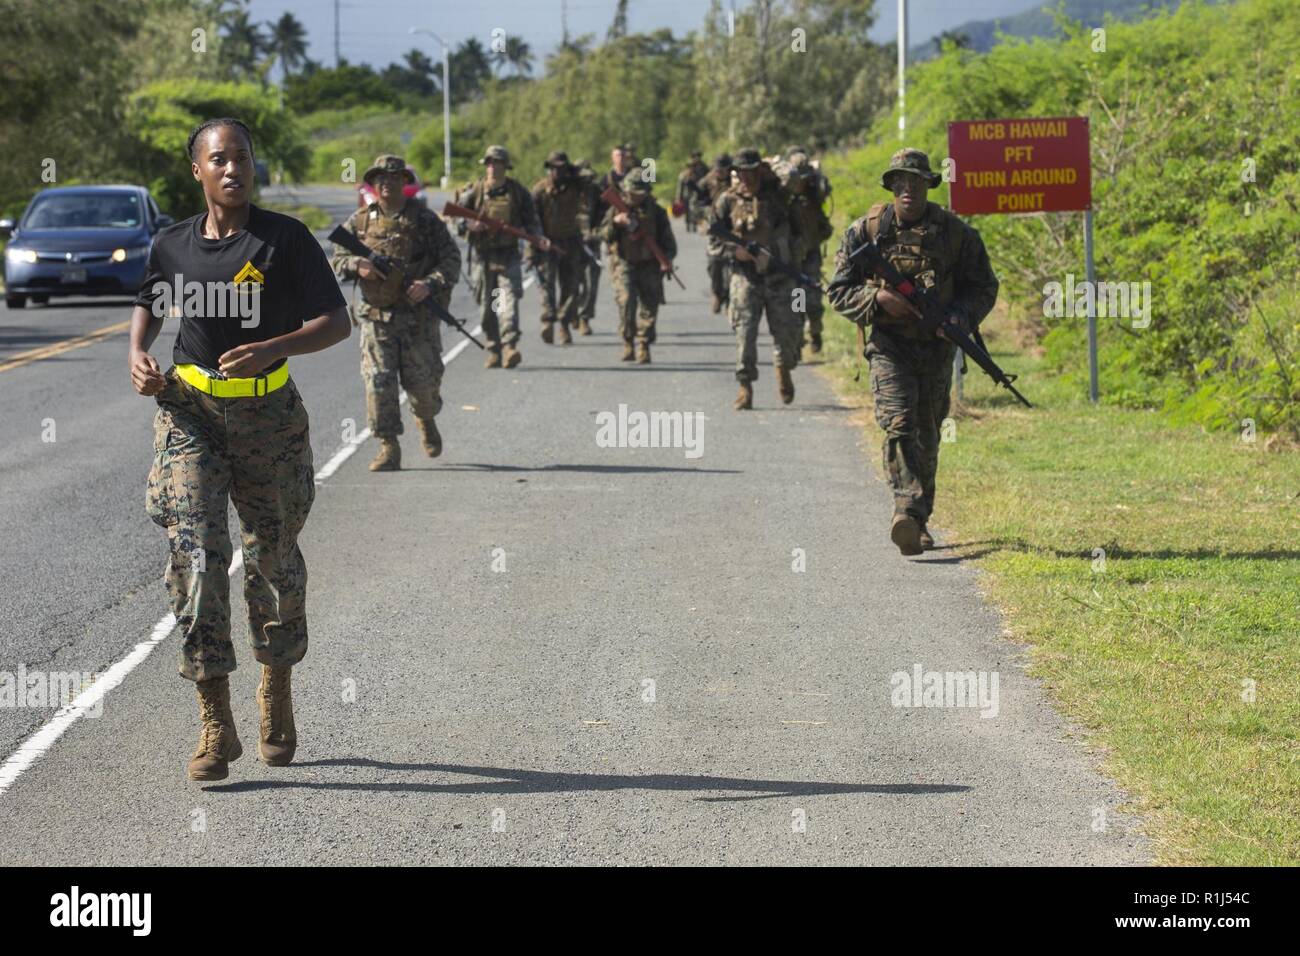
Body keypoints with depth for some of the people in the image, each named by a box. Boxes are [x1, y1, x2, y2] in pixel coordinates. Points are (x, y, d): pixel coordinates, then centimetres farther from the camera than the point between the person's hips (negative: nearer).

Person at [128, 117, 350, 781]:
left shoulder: (286, 239, -5)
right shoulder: (173, 245, 4)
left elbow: (335, 322, -8)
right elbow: (149, 303, 24)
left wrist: (271, 348, -24)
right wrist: (137, 354, 4)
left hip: (267, 413, -1)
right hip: (189, 409, 1)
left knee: (272, 555, 9)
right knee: (194, 553, -12)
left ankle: (276, 690, 35)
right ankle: (215, 724, -11)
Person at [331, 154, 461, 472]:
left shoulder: (424, 219, 0)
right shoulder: (359, 221, 6)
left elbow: (451, 258, -2)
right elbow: (338, 258, 10)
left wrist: (430, 283, -19)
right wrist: (357, 265, -13)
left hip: (418, 316, -1)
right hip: (376, 315, 1)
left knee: (422, 379, 4)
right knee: (378, 381, -8)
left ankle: (426, 421, 37)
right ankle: (389, 448, -2)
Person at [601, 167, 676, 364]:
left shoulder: (656, 211, 4)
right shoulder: (617, 208, 3)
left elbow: (667, 239, 7)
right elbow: (605, 235, -3)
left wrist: (667, 258, -8)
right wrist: (615, 222, -22)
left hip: (649, 265, 1)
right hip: (624, 263, -1)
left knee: (649, 306, -2)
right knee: (627, 299, -20)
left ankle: (643, 347, 10)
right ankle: (628, 340, -6)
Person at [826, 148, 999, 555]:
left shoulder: (956, 232, 0)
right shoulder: (865, 231, -3)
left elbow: (984, 287, 7)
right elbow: (838, 291, 0)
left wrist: (958, 318, -13)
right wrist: (879, 299, -19)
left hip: (936, 348, 2)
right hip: (889, 345, -2)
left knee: (927, 435, 11)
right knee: (899, 426, -20)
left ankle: (918, 521, 24)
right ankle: (908, 512, -31)